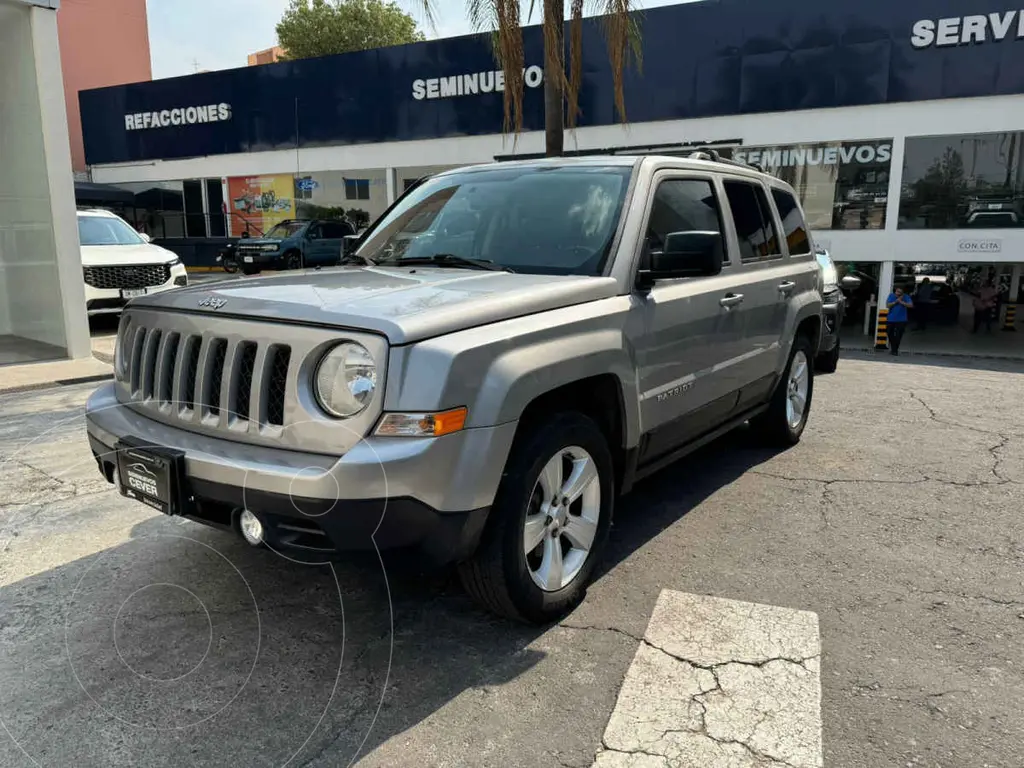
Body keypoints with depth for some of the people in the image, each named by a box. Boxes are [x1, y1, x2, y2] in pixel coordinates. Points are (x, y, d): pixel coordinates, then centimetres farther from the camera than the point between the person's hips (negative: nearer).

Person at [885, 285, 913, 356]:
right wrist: (896, 301, -20)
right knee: (890, 335, 10)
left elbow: (910, 305, -19)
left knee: (898, 335, -8)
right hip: (891, 319, 2)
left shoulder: (906, 297, -6)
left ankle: (895, 350, 4)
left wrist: (901, 302, -24)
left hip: (901, 320, -2)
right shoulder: (891, 295, -2)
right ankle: (893, 348, 30)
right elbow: (888, 305, -11)